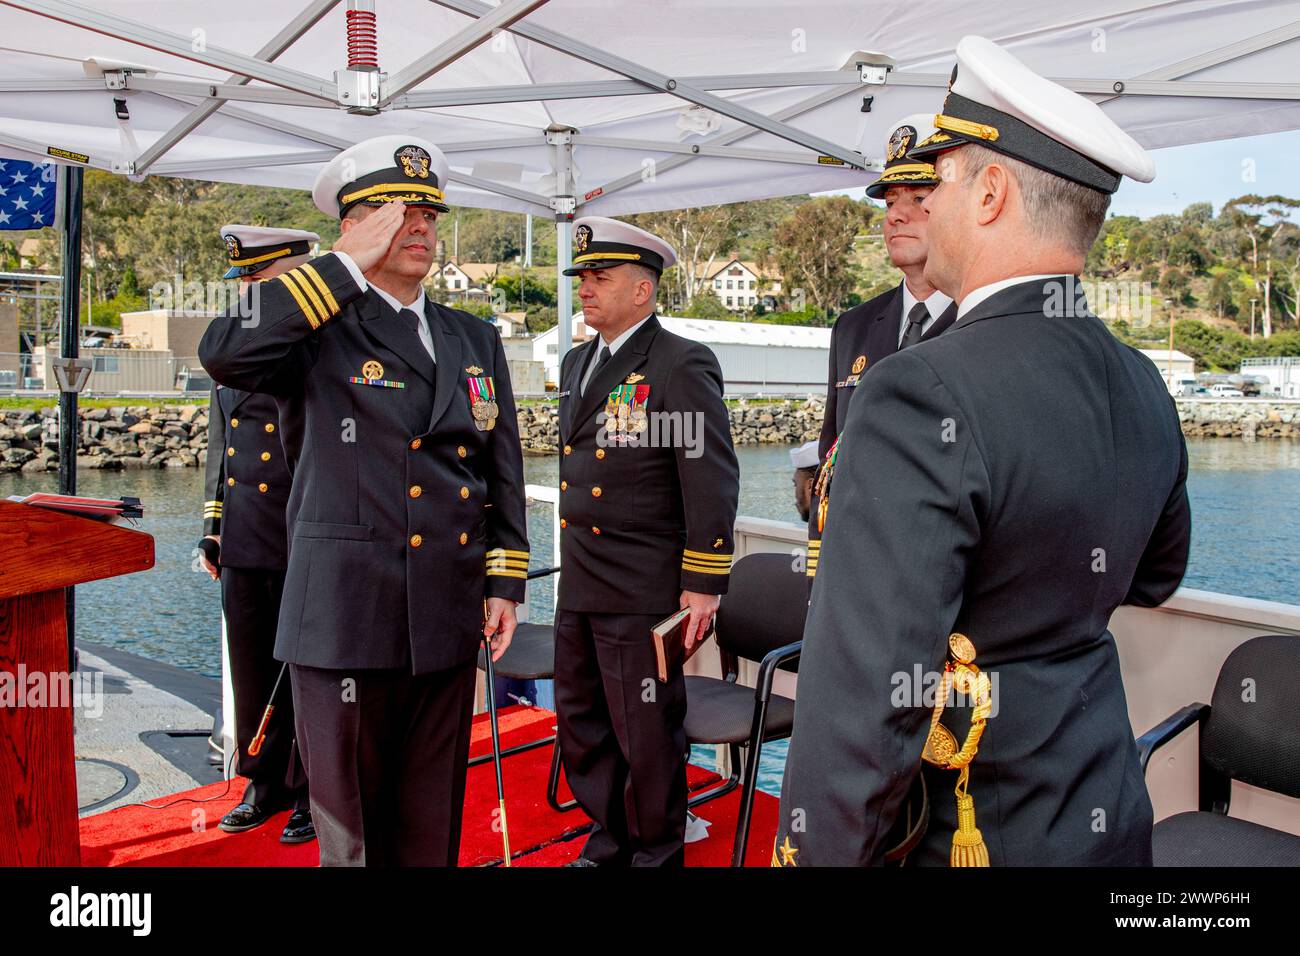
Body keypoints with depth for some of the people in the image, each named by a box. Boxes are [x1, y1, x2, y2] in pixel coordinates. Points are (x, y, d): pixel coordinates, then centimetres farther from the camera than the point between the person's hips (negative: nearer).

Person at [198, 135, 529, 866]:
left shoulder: (476, 340, 12)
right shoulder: (317, 330, -3)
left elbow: (504, 469, 12)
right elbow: (226, 353, -26)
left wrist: (504, 582, 5)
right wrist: (347, 267, -18)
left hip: (447, 616, 4)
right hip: (347, 617, -4)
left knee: (431, 818, 17)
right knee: (350, 822, 10)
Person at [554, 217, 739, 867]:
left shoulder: (682, 365, -13)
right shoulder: (576, 363, 13)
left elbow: (712, 479, -16)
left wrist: (704, 584, -17)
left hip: (641, 593, -8)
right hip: (579, 587, 8)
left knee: (647, 737, 7)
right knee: (582, 725, 20)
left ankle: (656, 851, 28)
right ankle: (610, 840, 39)